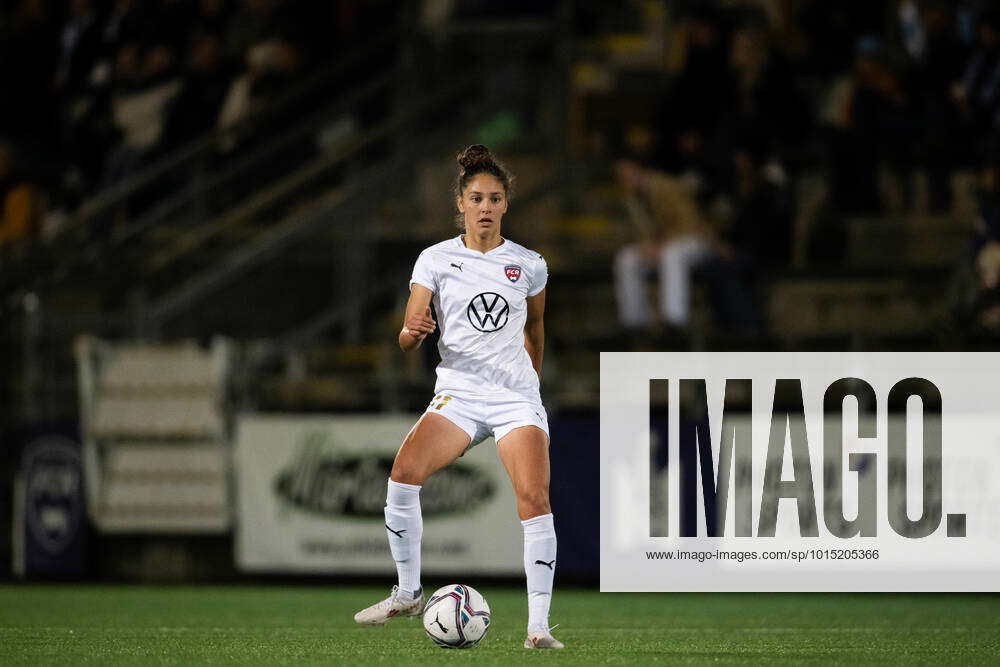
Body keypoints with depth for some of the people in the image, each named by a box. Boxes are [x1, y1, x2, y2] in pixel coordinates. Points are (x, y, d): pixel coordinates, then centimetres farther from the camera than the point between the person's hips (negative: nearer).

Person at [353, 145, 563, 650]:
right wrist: (412, 331, -25)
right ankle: (408, 594, -9)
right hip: (458, 393, 0)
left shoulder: (529, 265, 6)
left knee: (534, 497, -20)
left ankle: (538, 625, -16)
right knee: (404, 471, -25)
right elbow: (408, 339, -3)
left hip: (517, 397, 0)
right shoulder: (436, 259, 2)